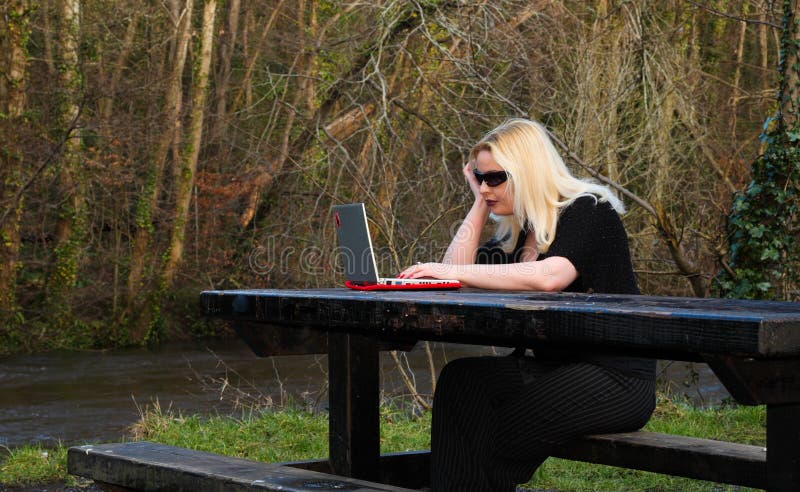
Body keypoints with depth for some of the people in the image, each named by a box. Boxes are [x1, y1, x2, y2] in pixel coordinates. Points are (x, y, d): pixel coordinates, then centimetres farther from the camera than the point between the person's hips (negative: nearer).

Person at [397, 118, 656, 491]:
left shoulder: (588, 211, -9)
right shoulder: (519, 230, 16)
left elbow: (550, 276, -29)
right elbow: (456, 272, 9)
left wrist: (456, 272, -28)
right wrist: (480, 203, 7)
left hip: (617, 378, -8)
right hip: (556, 368, 8)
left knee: (508, 429, -30)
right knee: (461, 378, -15)